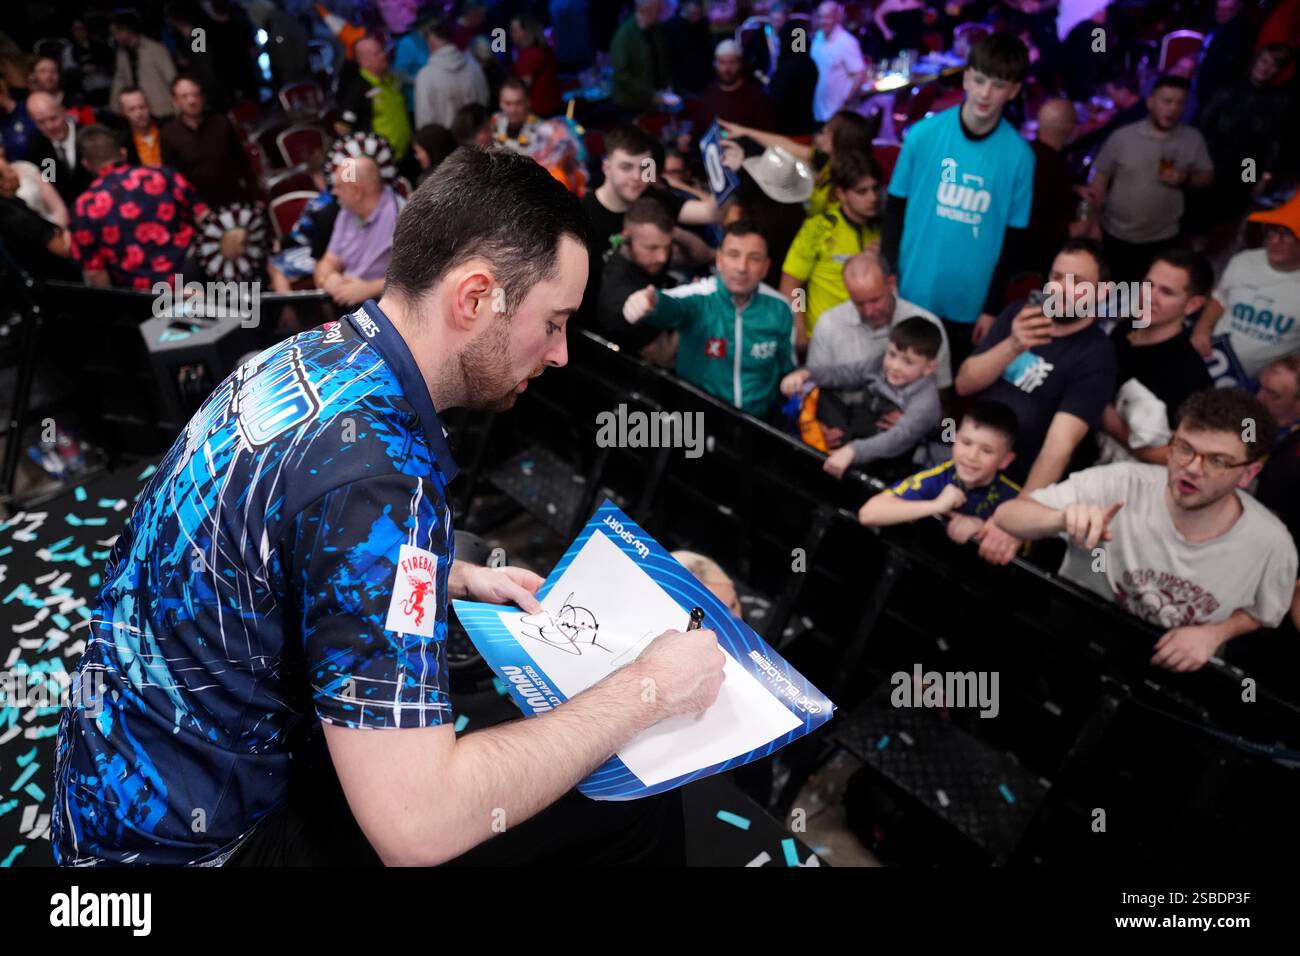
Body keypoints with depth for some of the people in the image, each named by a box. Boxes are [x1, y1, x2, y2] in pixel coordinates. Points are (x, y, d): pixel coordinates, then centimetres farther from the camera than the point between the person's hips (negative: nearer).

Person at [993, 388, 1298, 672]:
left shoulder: (1271, 544, -13)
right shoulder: (1118, 484, -21)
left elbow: (1262, 614, 9)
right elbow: (1005, 516, -22)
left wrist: (1215, 632, -12)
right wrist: (1062, 518, -43)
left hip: (1168, 676, 4)